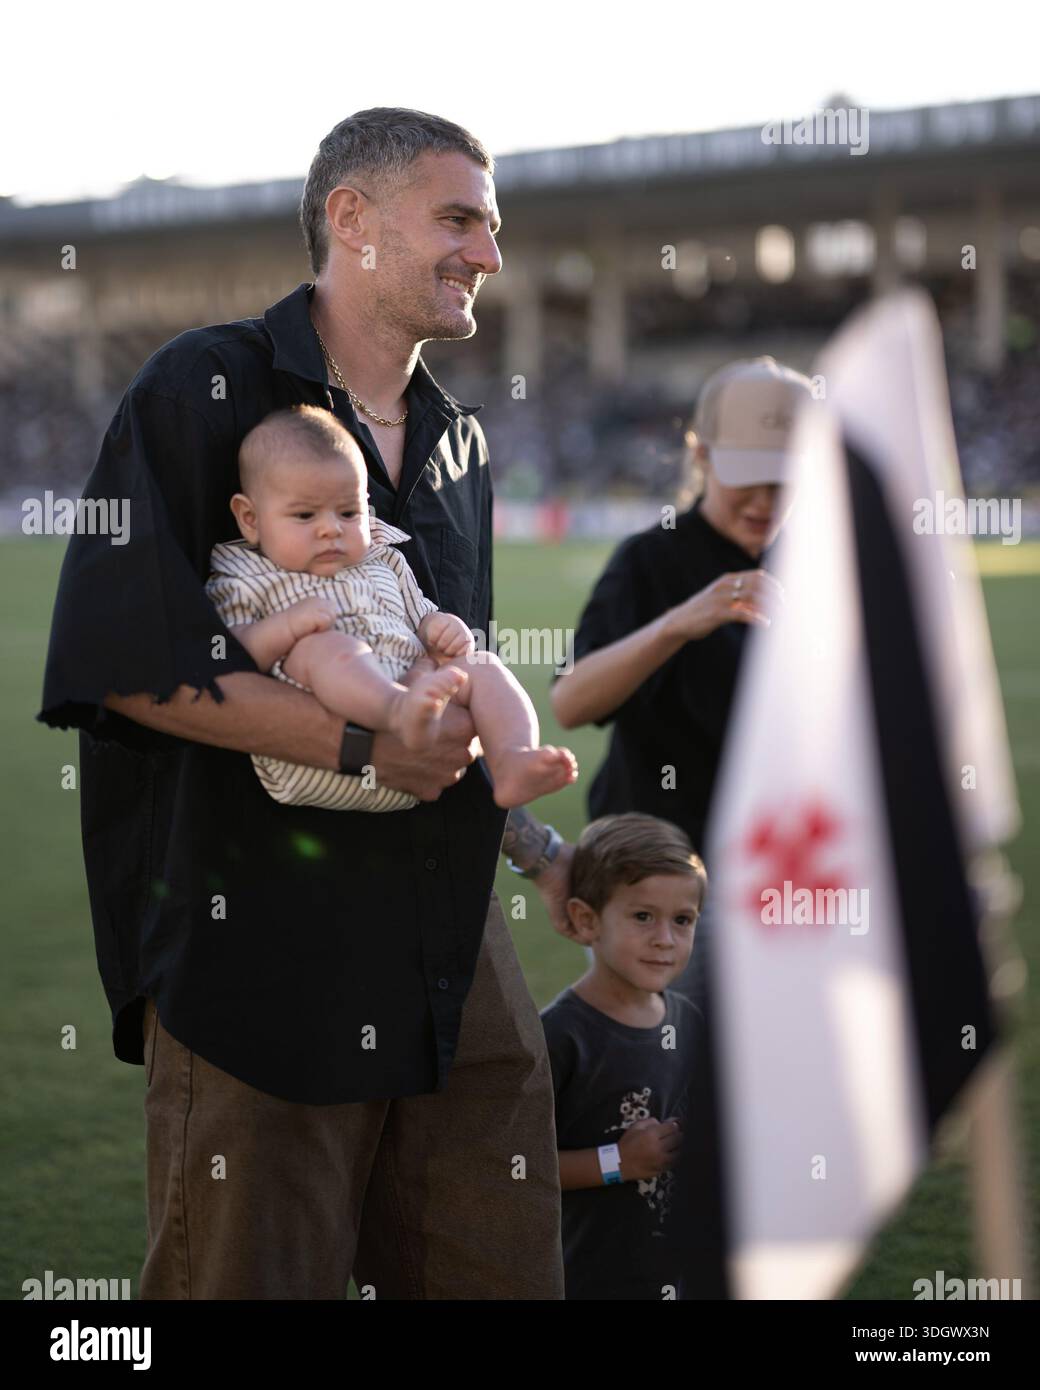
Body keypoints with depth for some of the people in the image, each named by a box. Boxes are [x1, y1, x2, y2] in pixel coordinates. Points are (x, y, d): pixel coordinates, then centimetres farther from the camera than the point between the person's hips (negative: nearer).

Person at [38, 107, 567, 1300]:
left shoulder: (457, 440, 18)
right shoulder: (206, 392, -5)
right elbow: (122, 663, -16)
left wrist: (521, 833, 16)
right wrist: (358, 744, -18)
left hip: (450, 945, 7)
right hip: (253, 933, -6)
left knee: (505, 1270, 7)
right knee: (251, 1275, 0)